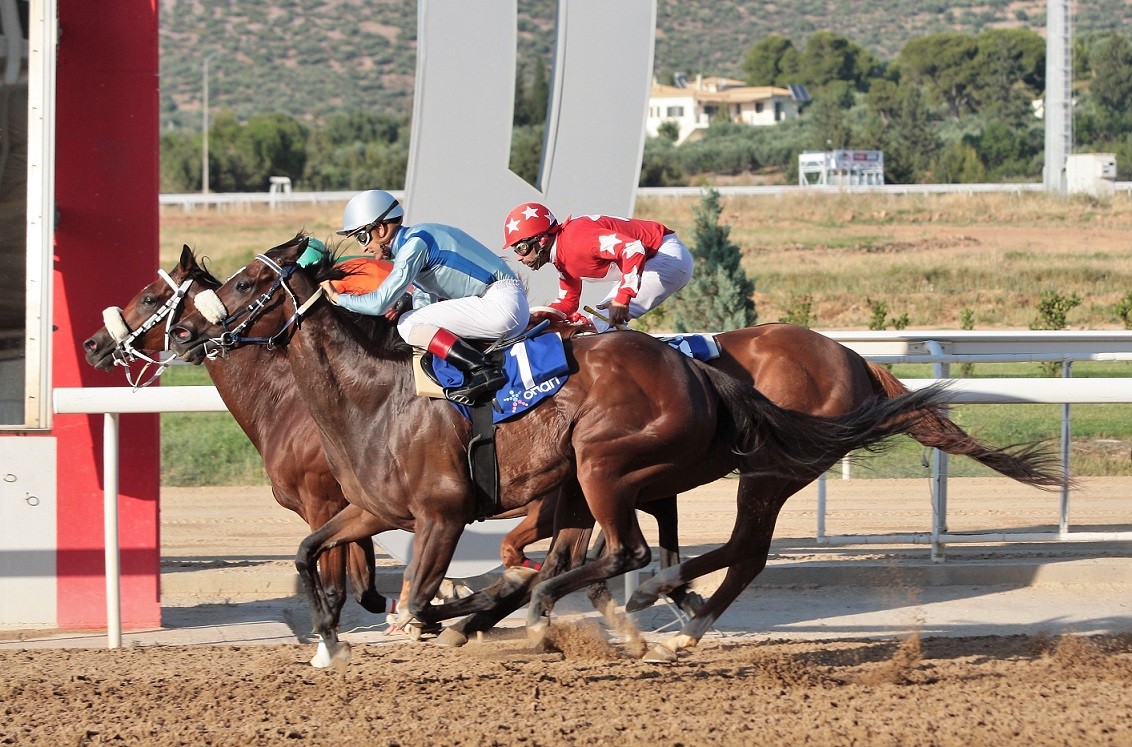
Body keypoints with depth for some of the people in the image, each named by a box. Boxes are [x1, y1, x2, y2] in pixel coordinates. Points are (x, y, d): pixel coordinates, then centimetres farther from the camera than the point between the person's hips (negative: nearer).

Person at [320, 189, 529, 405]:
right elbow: (424, 302, 22)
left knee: (408, 325, -15)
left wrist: (337, 297, -3)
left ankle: (483, 370, -26)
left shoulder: (414, 243, -13)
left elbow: (379, 303, -17)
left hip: (499, 303, -10)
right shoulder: (414, 241, 17)